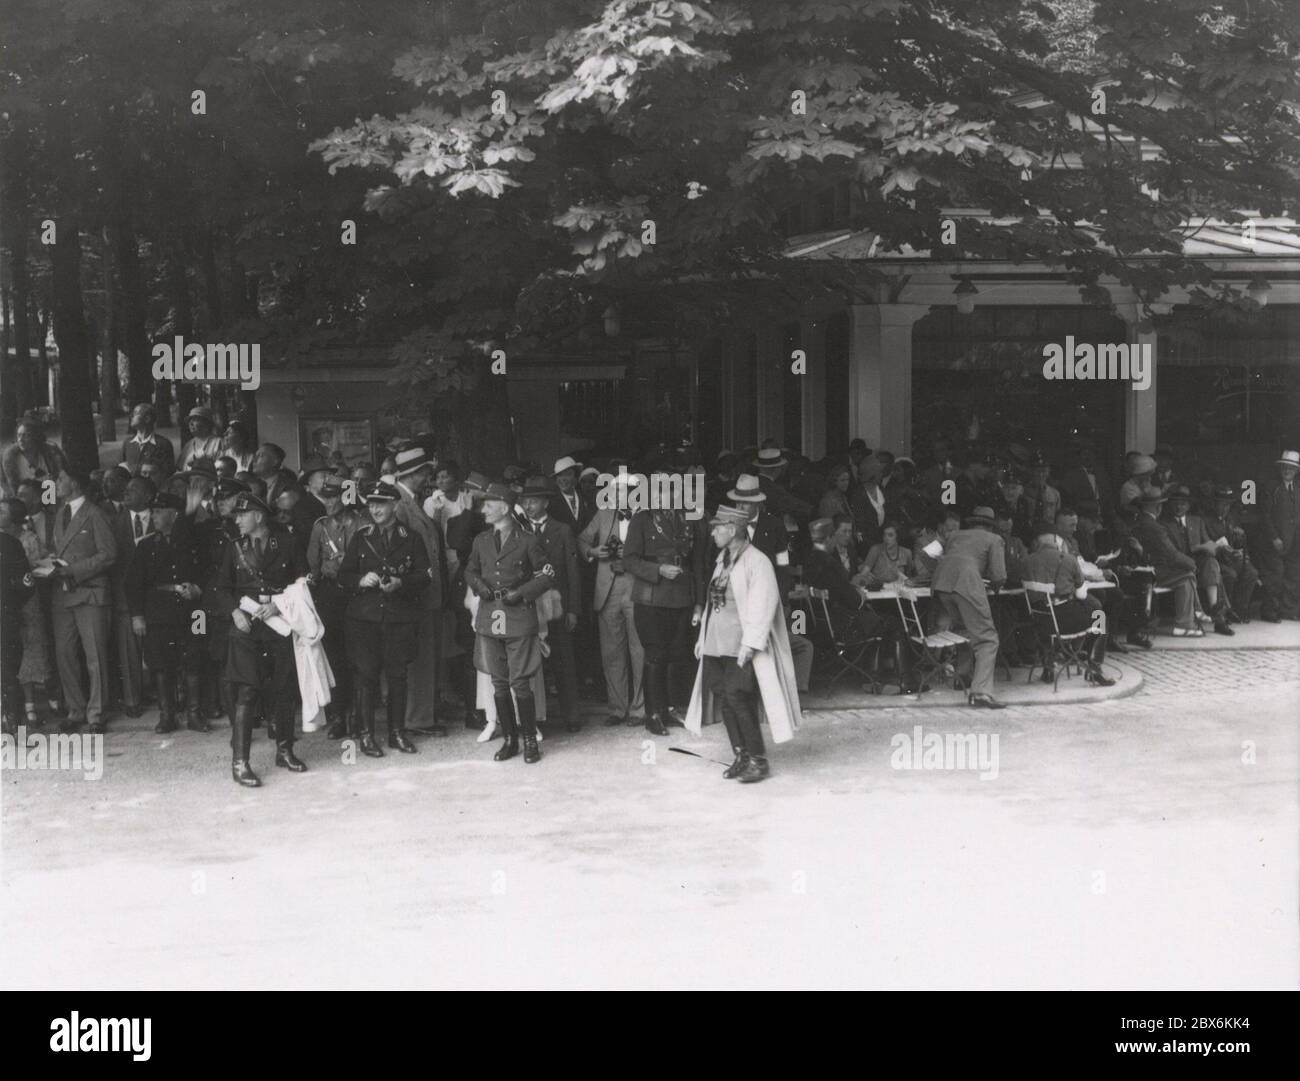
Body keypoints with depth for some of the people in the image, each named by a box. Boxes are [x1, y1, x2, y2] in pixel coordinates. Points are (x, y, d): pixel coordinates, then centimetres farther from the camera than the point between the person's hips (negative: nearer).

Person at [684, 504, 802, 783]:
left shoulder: (757, 562, -12)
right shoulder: (722, 560, 13)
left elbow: (762, 605, -17)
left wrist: (749, 645, -21)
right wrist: (703, 636, 16)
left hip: (742, 646, -8)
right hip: (716, 643, 8)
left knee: (738, 697, -11)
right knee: (723, 697, 6)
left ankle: (758, 760, 0)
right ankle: (741, 756, 16)